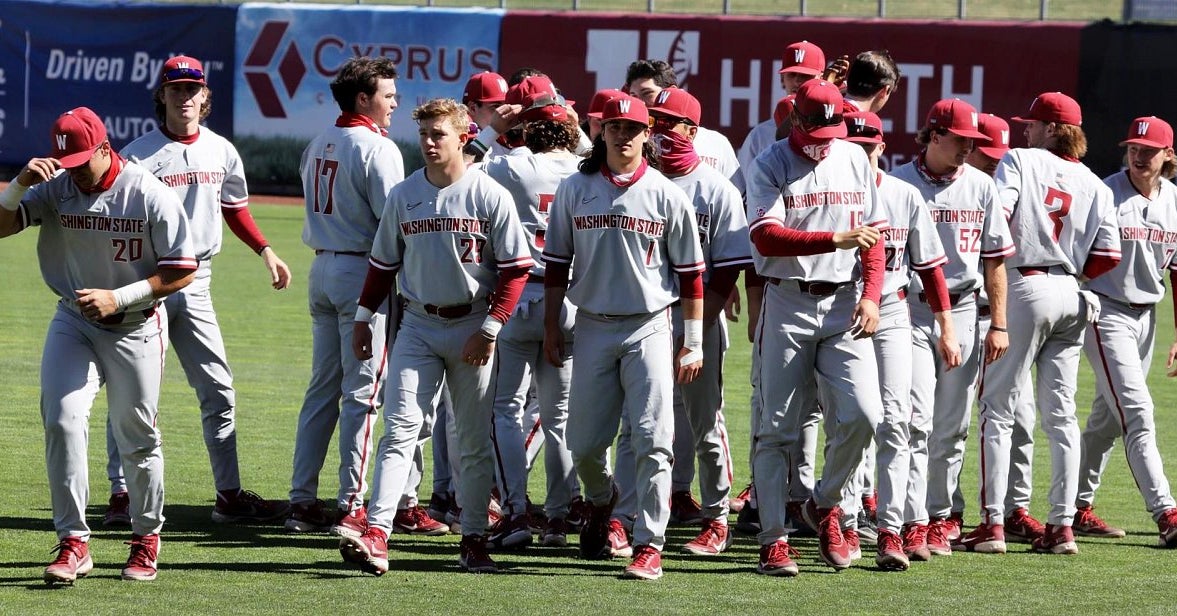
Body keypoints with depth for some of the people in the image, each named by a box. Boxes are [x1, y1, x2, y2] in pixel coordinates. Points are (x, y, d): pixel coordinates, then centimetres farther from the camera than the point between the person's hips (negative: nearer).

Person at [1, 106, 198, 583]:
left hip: (135, 328, -2)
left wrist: (119, 297, -22)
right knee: (62, 421, -12)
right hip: (74, 322, 2)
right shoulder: (55, 189, -6)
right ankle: (73, 543, -8)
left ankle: (146, 539, 25)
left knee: (138, 438, 5)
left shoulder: (151, 196, -15)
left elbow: (182, 271, -13)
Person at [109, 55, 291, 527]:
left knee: (218, 390, 5)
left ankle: (230, 494, 10)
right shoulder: (139, 155, -7)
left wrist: (265, 251, 11)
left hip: (195, 282, 5)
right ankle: (121, 495, 2)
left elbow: (235, 209, 22)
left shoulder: (221, 152, 8)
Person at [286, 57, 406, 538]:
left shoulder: (319, 145, 12)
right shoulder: (377, 148, -13)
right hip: (363, 271, -8)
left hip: (321, 268, 8)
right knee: (362, 390, -4)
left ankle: (302, 500, 11)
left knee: (322, 387, 12)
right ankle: (351, 505, -5)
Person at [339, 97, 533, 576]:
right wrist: (363, 317, 11)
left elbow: (516, 268, -6)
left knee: (474, 440, 6)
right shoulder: (403, 196, 4)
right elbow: (384, 262, 14)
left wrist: (489, 329, -12)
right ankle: (376, 536, -18)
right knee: (399, 429, -9)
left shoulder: (490, 196, -7)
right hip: (417, 325, 2)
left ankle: (473, 540, 15)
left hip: (471, 328, -2)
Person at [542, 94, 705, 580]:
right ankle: (600, 501, 36)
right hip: (593, 326, 2)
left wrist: (693, 343, -1)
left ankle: (649, 544, -6)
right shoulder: (575, 190, 5)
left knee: (652, 441, -10)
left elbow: (690, 273, 2)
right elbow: (556, 263, 10)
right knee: (584, 443, 4)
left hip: (649, 328, -2)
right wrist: (552, 328, 6)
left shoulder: (666, 195, 0)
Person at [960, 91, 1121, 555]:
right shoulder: (1094, 185, 11)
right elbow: (1108, 254, 3)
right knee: (1061, 413, 9)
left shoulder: (1020, 161, -1)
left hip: (1026, 289, -5)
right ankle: (1062, 526, 8)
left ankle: (992, 524, -6)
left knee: (997, 408, -1)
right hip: (1072, 298, 5)